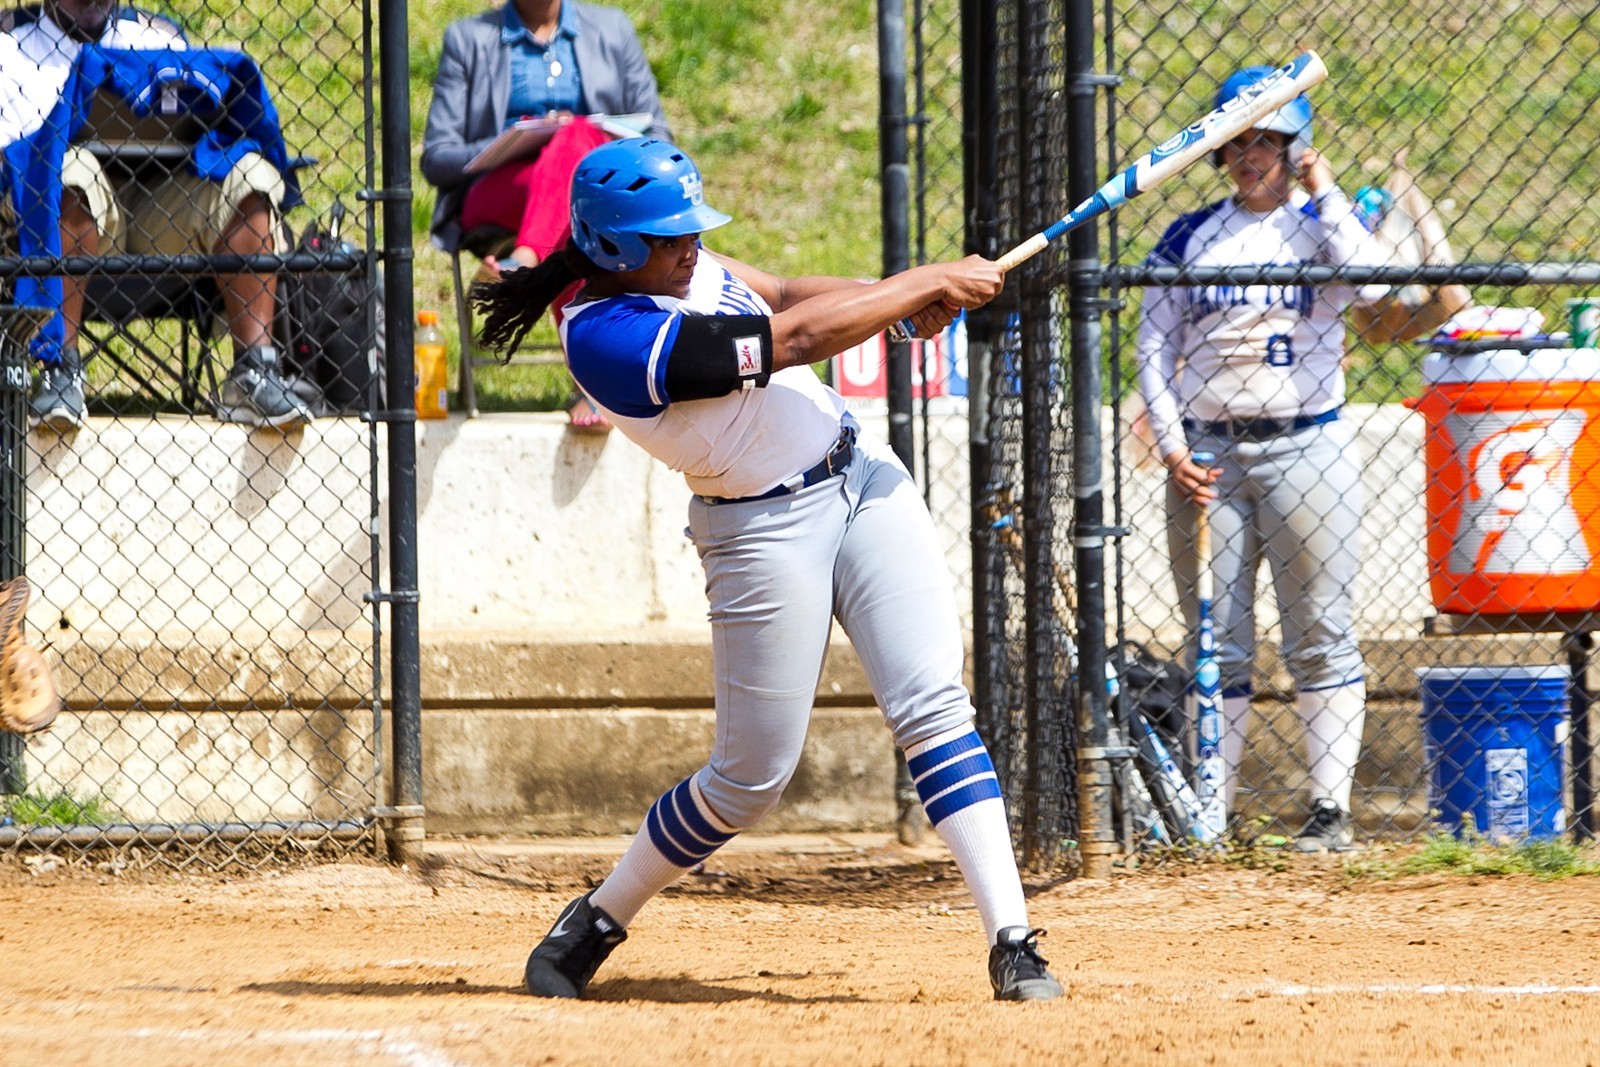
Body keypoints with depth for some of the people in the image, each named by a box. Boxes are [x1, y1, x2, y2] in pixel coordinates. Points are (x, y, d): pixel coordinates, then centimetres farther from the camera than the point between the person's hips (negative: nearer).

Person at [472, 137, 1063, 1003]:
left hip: (860, 476, 7)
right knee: (751, 776, 0)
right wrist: (931, 283, -16)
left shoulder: (667, 258, 0)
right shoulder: (609, 337, -25)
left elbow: (779, 294, 12)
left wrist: (900, 295, -7)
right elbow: (797, 338, -24)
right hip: (765, 531, -7)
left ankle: (1012, 942, -9)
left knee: (933, 706, -6)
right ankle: (596, 924, 23)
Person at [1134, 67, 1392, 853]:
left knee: (1319, 635, -3)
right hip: (1206, 454, 2)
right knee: (1216, 641, 3)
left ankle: (1330, 808, -1)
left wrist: (1325, 196, -8)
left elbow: (1370, 282, -17)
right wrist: (1172, 449, -2)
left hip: (1305, 448, -2)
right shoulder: (1188, 240, 11)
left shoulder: (1325, 225, 5)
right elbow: (1154, 351, 9)